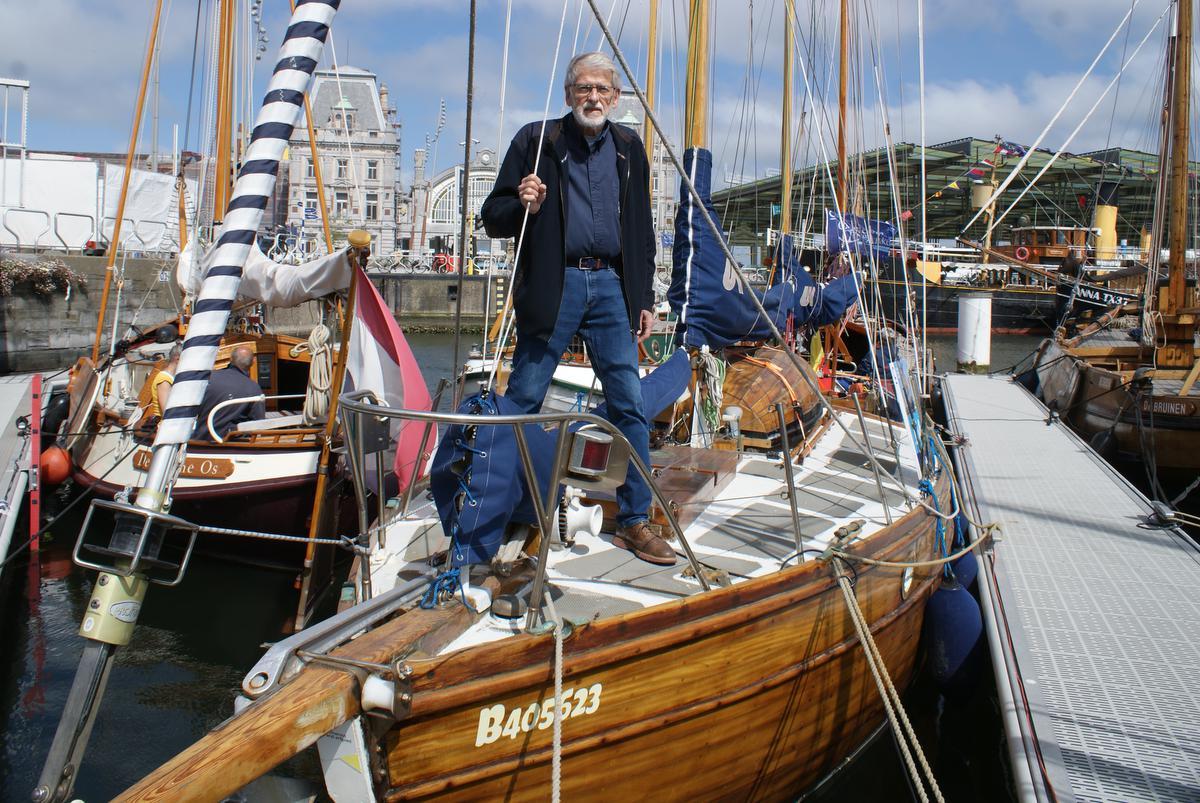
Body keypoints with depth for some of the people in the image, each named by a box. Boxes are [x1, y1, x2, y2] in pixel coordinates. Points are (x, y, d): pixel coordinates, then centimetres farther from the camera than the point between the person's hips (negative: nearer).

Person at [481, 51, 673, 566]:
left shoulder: (628, 147, 14)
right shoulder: (536, 140, 3)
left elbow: (641, 229, 20)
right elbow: (493, 217, 2)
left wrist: (644, 298, 15)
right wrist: (523, 206, -20)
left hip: (611, 286, 4)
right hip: (553, 286, -3)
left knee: (629, 406, 2)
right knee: (522, 403, -2)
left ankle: (634, 522, 11)